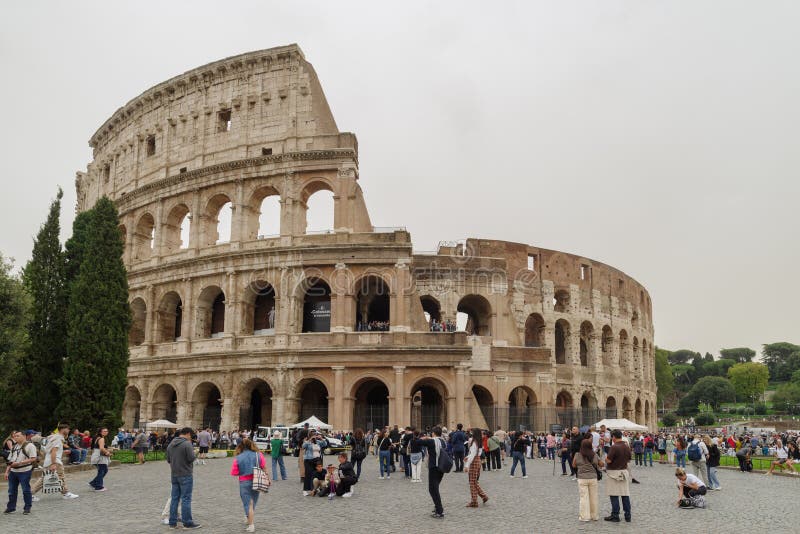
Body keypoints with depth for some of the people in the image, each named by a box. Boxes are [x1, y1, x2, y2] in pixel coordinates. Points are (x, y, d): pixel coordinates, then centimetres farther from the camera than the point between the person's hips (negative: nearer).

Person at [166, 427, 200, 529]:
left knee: (174, 498, 12)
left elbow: (168, 460, 14)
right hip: (185, 475, -7)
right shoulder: (187, 444, -15)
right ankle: (187, 523, 4)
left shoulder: (171, 444, 9)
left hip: (174, 475, 7)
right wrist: (192, 451, 0)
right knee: (186, 499, -1)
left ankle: (172, 522, 16)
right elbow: (191, 458, -17)